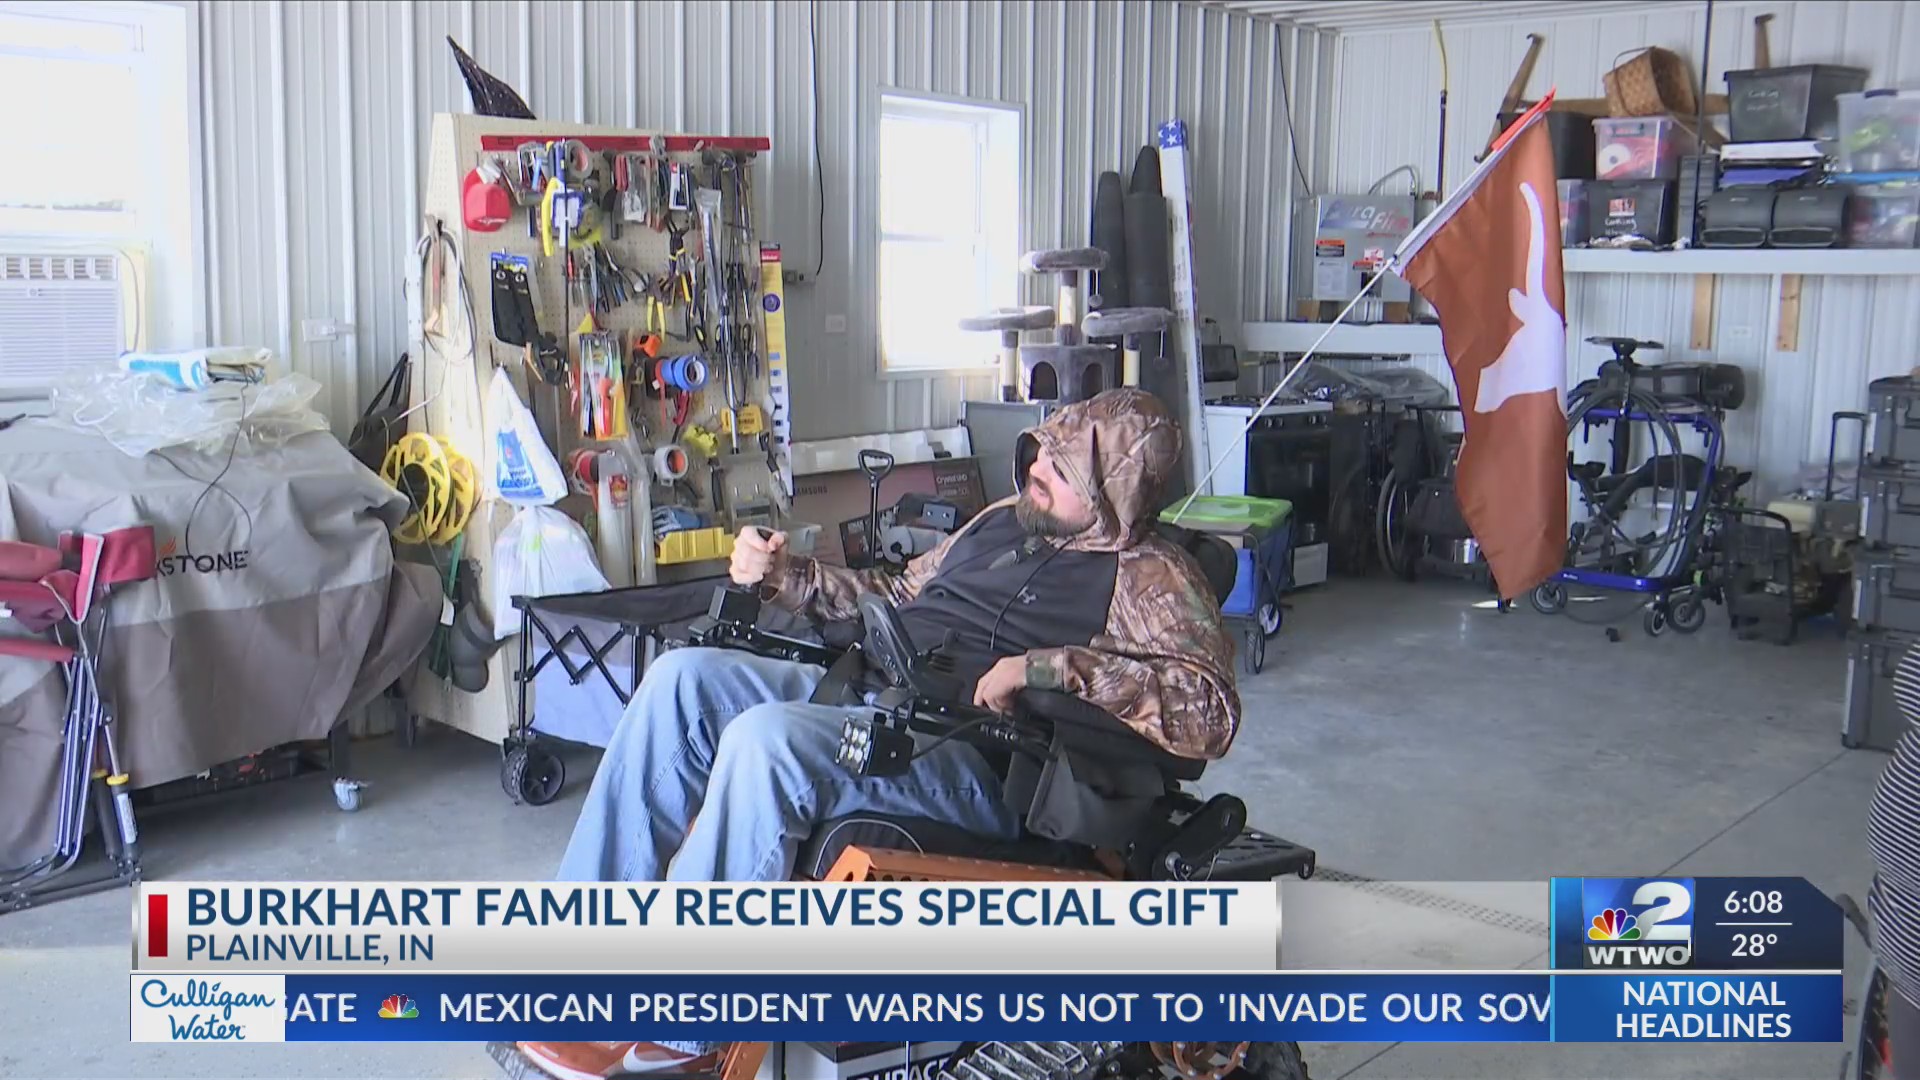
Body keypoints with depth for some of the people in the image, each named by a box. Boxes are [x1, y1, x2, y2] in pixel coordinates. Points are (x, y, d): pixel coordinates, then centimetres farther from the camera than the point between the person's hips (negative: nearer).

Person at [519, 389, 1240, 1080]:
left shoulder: (1151, 581, -3)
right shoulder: (1003, 522, 22)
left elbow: (1210, 712, -20)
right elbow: (897, 595, 32)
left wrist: (1049, 667, -26)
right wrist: (785, 577, 17)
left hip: (971, 758, -9)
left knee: (764, 738, -32)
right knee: (682, 678, -8)